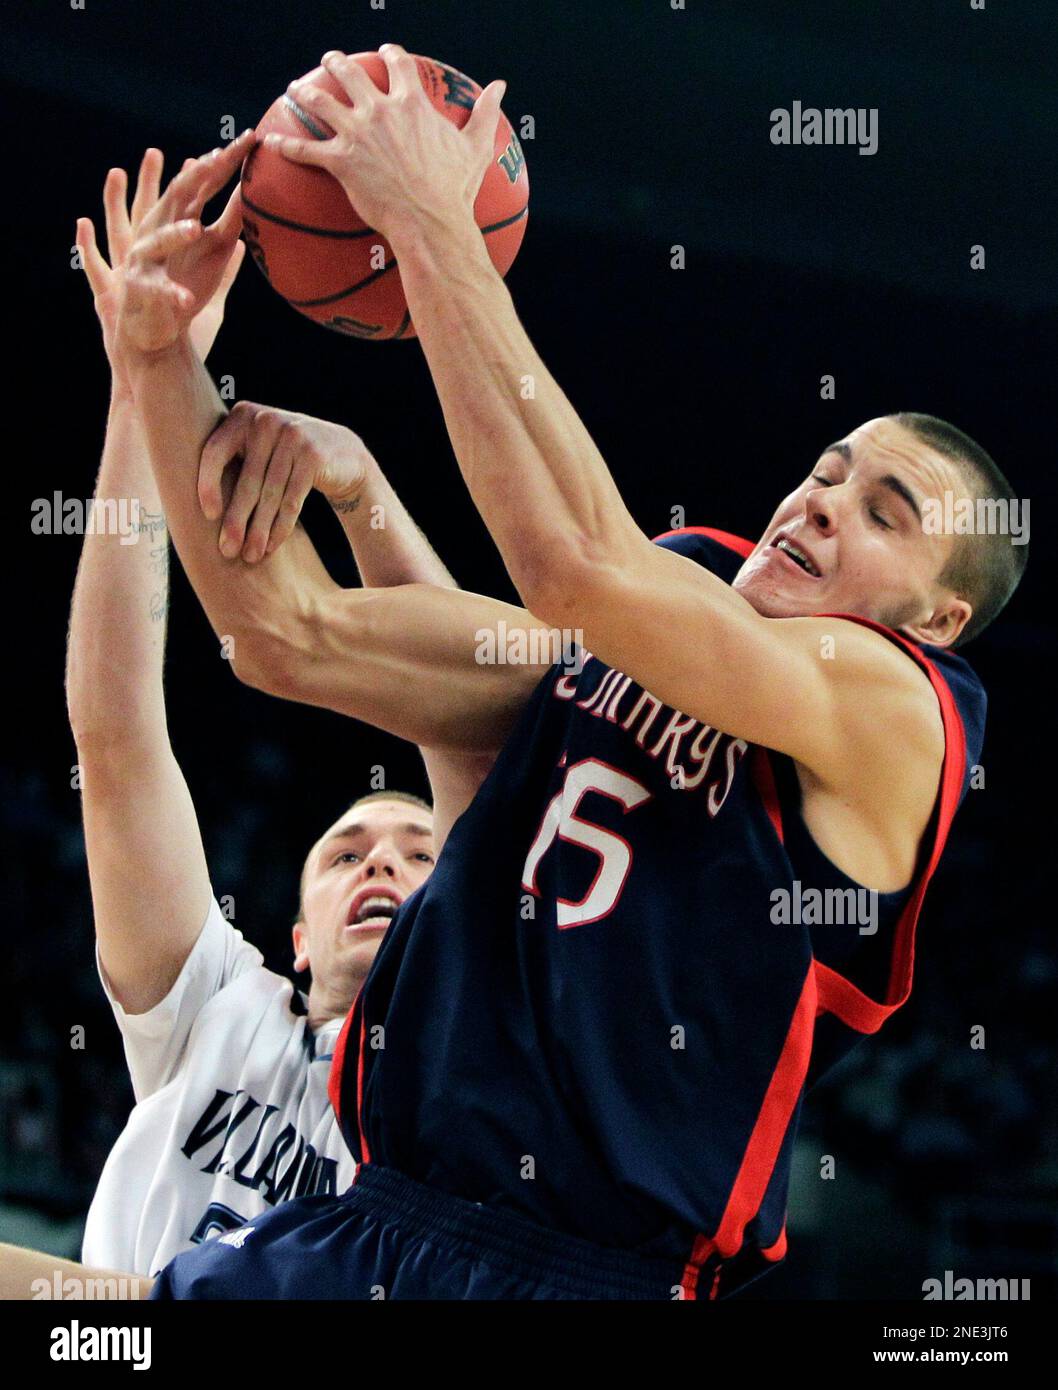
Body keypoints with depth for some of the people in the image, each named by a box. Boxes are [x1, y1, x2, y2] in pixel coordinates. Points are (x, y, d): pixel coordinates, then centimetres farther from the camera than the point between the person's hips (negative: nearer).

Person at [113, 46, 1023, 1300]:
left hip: (583, 1274, -5)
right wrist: (161, 356, 1)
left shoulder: (888, 702, -5)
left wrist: (432, 222, -18)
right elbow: (293, 635, 11)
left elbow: (576, 559, -19)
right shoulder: (614, 652, 14)